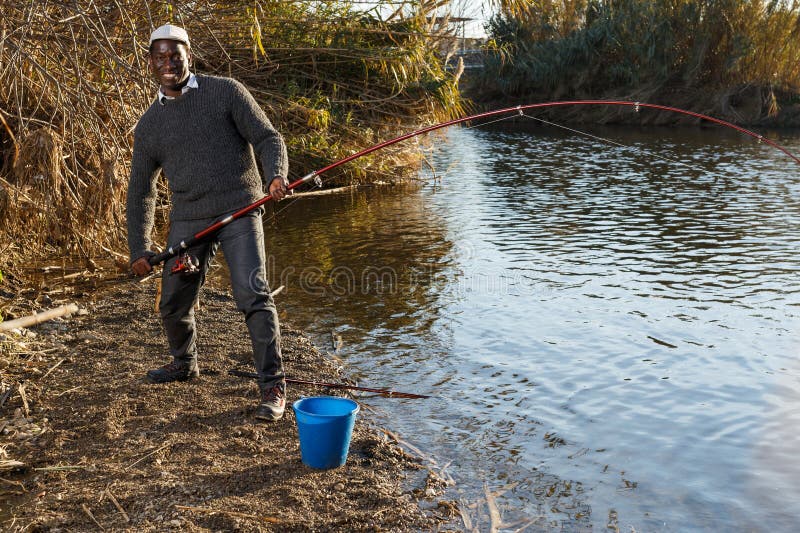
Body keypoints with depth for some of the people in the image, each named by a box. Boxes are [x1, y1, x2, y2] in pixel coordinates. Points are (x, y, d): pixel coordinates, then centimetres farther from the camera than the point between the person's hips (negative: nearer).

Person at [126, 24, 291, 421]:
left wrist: (276, 176, -23)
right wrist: (138, 249, 11)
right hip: (187, 221, 4)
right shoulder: (148, 125, 12)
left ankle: (273, 386, -9)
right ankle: (184, 363, 40)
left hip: (239, 213, -4)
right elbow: (140, 191, 16)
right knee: (173, 304, 10)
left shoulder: (225, 92, 1)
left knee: (253, 295, -18)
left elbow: (267, 138, -2)